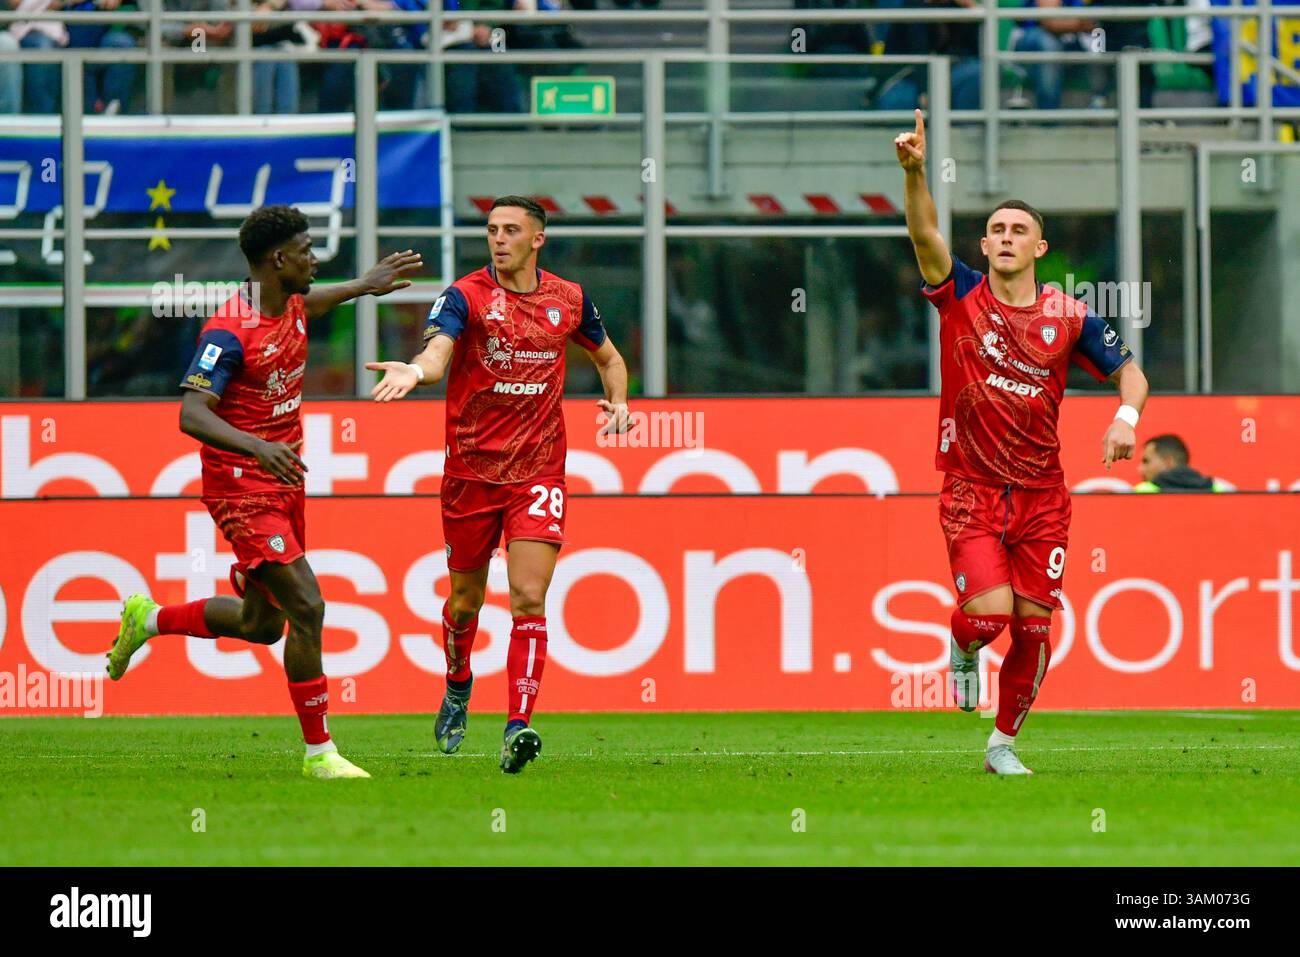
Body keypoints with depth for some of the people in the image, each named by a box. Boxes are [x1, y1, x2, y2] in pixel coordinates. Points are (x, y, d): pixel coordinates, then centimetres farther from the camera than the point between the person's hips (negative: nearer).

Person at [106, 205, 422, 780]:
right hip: (242, 489, -9)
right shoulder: (229, 332, -22)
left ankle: (149, 620, 37)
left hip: (283, 483, 9)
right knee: (306, 608, -15)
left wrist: (365, 285, 41)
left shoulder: (290, 303, 5)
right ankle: (318, 752, -8)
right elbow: (192, 414, -30)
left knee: (262, 622, 16)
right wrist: (257, 446, -44)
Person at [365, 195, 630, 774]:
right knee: (466, 599, 12)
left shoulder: (569, 300, 5)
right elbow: (437, 352, -25)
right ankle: (458, 692, 42)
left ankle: (518, 727, -18)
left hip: (538, 474, 1)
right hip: (471, 470, -1)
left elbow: (608, 358, 24)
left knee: (529, 597, -14)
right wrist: (415, 371, -49)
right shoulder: (466, 296, -6)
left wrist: (618, 401, 3)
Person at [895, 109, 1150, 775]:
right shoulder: (961, 297, -2)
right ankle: (963, 649, 20)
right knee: (989, 611, -18)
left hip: (1042, 495, 2)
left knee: (1033, 626, 1)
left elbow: (1129, 372, 11)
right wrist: (914, 171, -34)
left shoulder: (1068, 316, 2)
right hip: (972, 490, -2)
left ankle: (1004, 743, 20)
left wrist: (1125, 417, -10)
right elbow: (924, 234, -17)